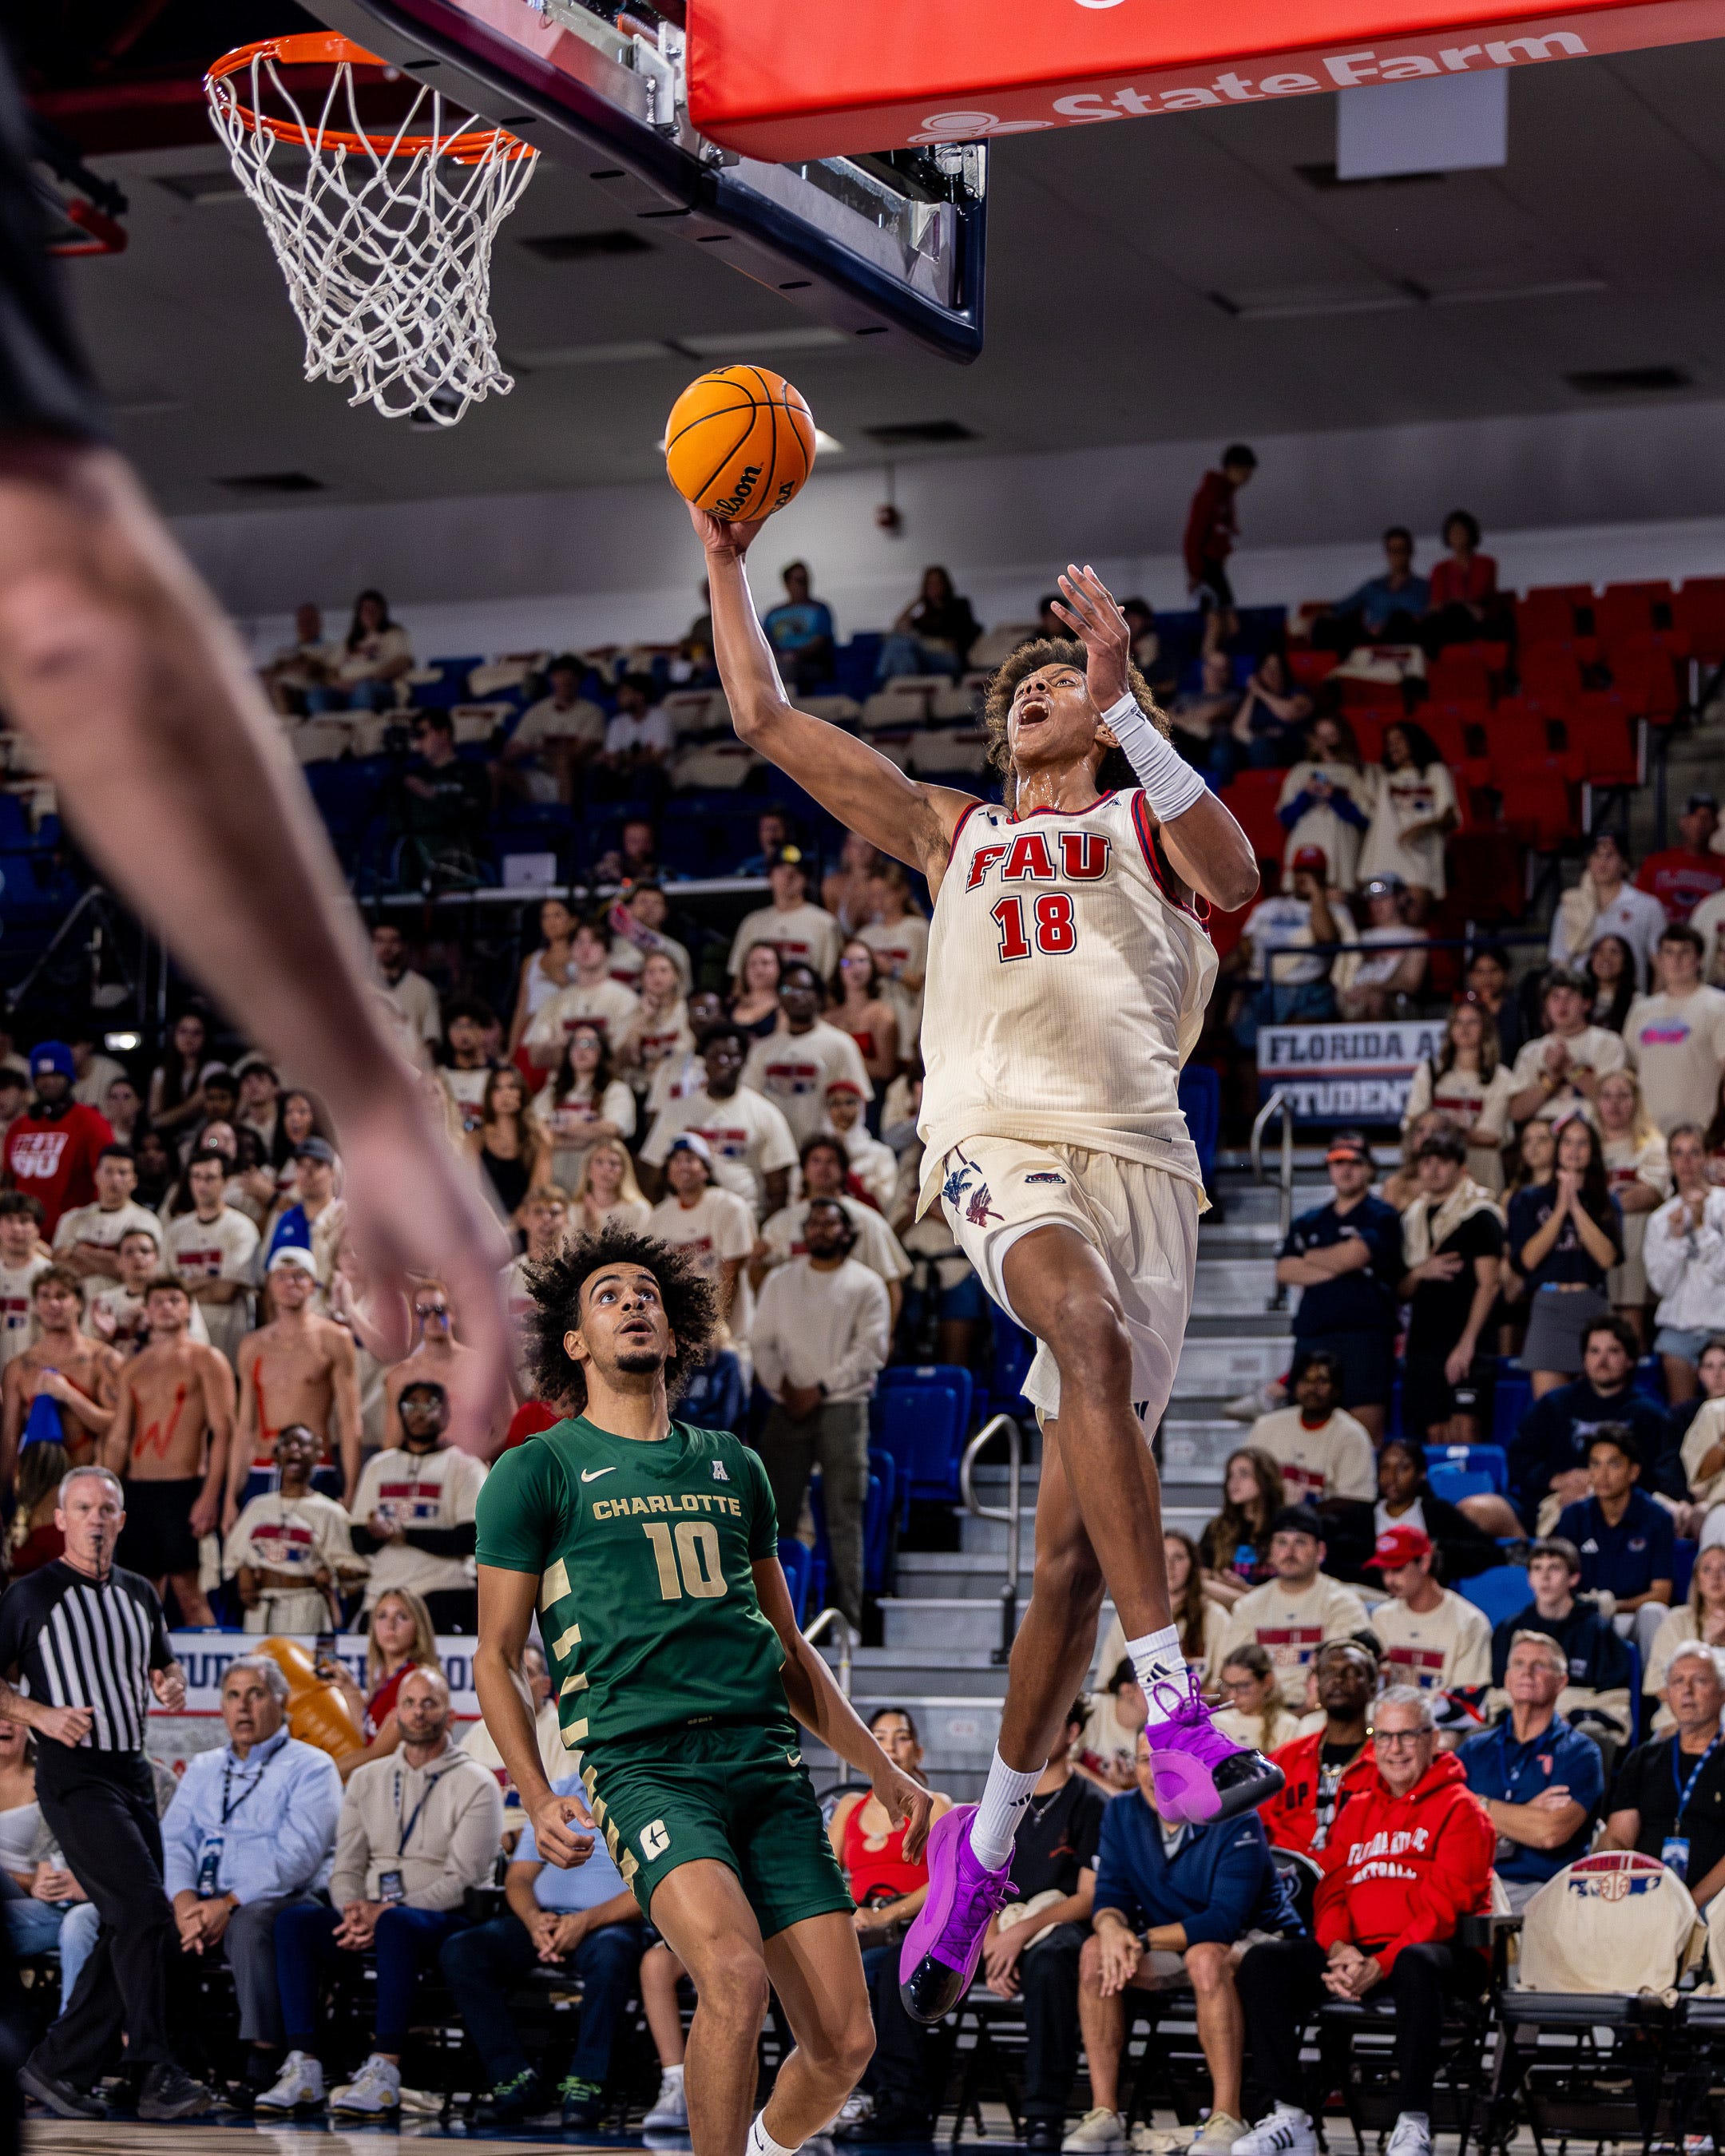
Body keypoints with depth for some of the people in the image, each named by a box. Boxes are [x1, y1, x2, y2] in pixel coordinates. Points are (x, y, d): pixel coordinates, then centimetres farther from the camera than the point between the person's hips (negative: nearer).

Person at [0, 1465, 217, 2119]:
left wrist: (173, 1686, 4)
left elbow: (164, 1664, 27)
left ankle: (57, 2066, 15)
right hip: (73, 1777, -7)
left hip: (133, 1772, 7)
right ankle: (157, 2076, -17)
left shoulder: (139, 1594, 14)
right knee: (144, 1911, -19)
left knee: (127, 1931, 6)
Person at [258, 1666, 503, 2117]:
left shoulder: (476, 1784, 0)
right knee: (295, 1918, -23)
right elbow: (346, 1867, 13)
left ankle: (384, 2074, -42)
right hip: (371, 1915, 5)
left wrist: (386, 1913, -18)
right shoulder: (366, 1780, 17)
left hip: (443, 1920, -5)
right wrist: (353, 1909, -11)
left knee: (397, 1925, -39)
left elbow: (463, 1879, -9)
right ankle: (303, 2068, -30)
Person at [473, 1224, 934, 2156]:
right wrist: (537, 1797, -8)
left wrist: (880, 1770, 21)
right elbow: (496, 1657, 6)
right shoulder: (537, 1471, 7)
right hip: (643, 1763, -5)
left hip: (769, 1763, 5)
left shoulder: (732, 1466, 21)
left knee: (844, 2041, -4)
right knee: (734, 1973, -30)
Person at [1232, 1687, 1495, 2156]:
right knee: (1264, 1962, -15)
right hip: (1356, 1952, 6)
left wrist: (1380, 1966, -21)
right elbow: (1332, 1891, 15)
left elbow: (1446, 1906, -10)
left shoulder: (1460, 1809, 1)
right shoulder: (1357, 1810, 22)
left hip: (1434, 1948, -6)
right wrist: (1339, 1950, -9)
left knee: (1417, 1963, -41)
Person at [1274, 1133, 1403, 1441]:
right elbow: (1284, 1271, 7)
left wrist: (1311, 1257, 10)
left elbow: (1352, 1256, -9)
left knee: (1367, 1427, -11)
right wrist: (1334, 1266, -4)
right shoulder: (1309, 1223, 21)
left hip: (1364, 1332, -5)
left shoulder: (1382, 1217, 6)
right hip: (1312, 1335, 5)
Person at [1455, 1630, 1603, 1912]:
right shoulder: (1473, 1751, 19)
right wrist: (1528, 1814, -4)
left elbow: (1551, 1832, -9)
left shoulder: (1579, 1752, 7)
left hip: (1541, 1889, -2)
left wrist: (1482, 1806, 1)